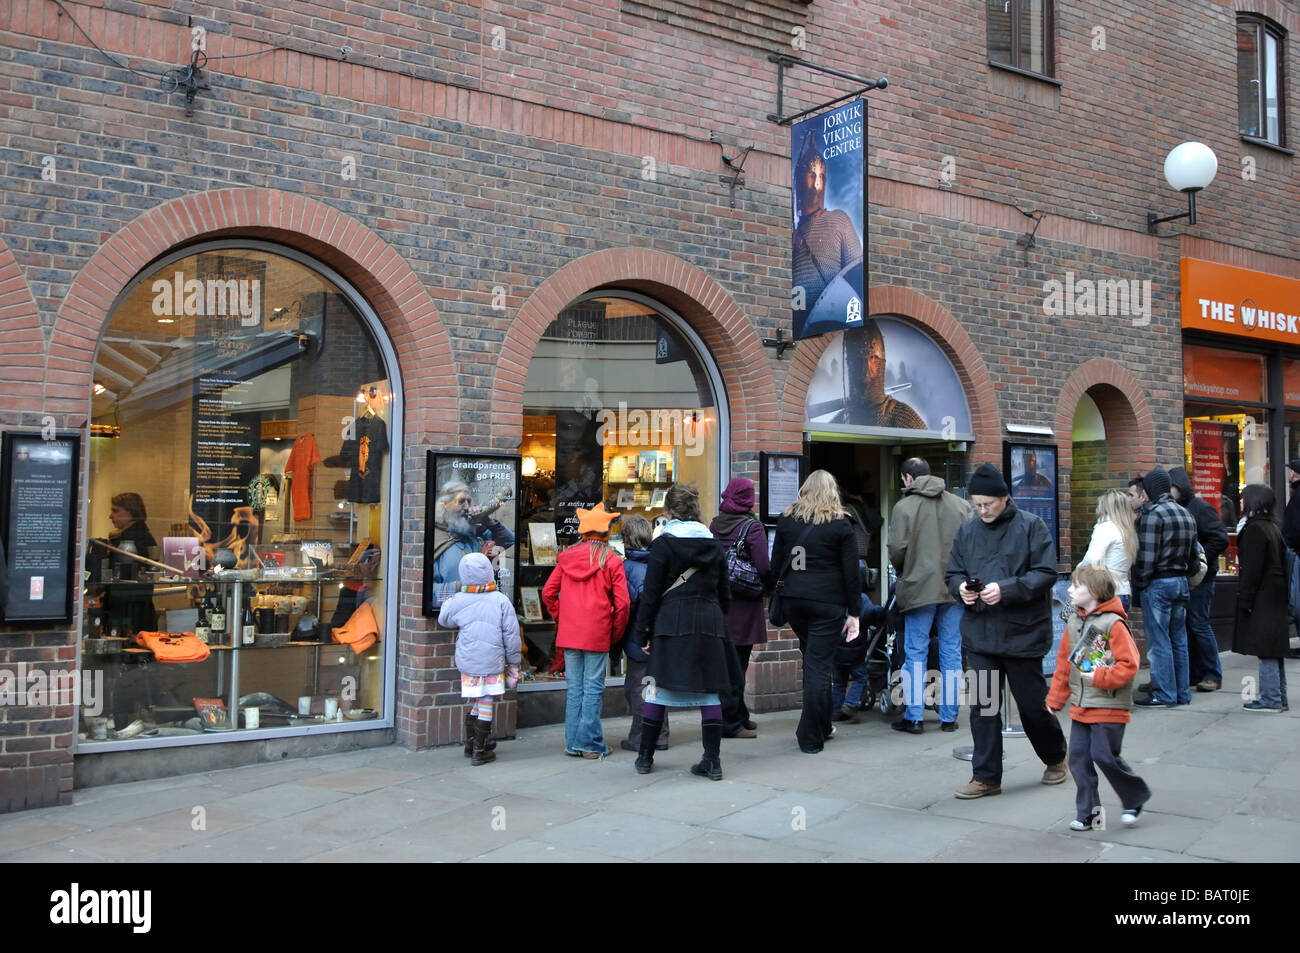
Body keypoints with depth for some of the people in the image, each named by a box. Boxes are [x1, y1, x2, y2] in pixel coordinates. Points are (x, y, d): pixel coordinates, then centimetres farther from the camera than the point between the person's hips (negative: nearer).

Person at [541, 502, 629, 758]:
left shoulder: (567, 557, 5)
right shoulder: (611, 560, -6)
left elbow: (548, 593, 6)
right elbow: (622, 603, -8)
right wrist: (615, 633, 4)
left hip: (569, 633, 4)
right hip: (597, 634, -4)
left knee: (574, 688, 10)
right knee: (593, 688, 2)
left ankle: (573, 742, 14)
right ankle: (590, 744, 3)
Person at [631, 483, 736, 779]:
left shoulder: (663, 544, -4)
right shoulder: (715, 545, 10)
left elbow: (651, 593, -6)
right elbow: (725, 594, 14)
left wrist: (642, 630, 1)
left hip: (672, 623, -3)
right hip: (709, 624, 3)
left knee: (658, 689, 6)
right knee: (709, 692, 6)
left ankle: (645, 757, 14)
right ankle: (712, 761, 6)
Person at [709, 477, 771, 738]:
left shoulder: (715, 525, 4)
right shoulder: (752, 527, -11)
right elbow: (764, 568, -16)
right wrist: (769, 583, 3)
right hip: (743, 602, -6)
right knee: (737, 661, -1)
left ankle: (738, 716, 25)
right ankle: (731, 722, 3)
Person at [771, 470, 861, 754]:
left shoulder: (786, 519, 6)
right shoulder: (839, 523, -3)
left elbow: (776, 563, 8)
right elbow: (851, 572, -3)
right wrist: (853, 612, 2)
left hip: (794, 600, 3)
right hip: (828, 602, -3)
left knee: (813, 660, 19)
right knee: (819, 666, 0)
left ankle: (822, 726, 28)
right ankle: (811, 738, 3)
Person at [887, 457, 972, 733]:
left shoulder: (905, 507, -7)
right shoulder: (961, 505, 4)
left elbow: (896, 550, -11)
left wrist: (903, 571, 10)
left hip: (919, 588, -3)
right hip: (955, 587, 3)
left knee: (916, 653, 5)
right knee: (951, 652, 10)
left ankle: (914, 716, 7)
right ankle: (949, 716, 15)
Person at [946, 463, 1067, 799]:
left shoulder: (1031, 526, -6)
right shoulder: (967, 531, 8)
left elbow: (1046, 574, -11)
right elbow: (953, 573, 14)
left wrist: (1006, 590, -23)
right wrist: (961, 588, -9)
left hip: (1022, 633, -4)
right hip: (979, 633, 4)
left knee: (1033, 704, 8)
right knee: (982, 706, 3)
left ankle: (1055, 757, 35)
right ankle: (986, 777, 13)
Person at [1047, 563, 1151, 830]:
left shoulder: (1113, 624, -13)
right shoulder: (1074, 623, 10)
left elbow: (1128, 665, -16)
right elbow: (1063, 665, 17)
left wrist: (1100, 677, -20)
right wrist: (1055, 701, 18)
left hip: (1109, 708, -7)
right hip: (1080, 707, 7)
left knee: (1105, 756, -6)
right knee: (1078, 758, 5)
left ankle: (1135, 798, 19)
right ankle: (1088, 813, 16)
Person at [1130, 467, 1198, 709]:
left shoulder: (1152, 515, -15)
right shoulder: (1186, 515, 12)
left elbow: (1146, 556, -18)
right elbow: (1193, 554, 16)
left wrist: (1138, 585, -8)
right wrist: (1181, 571, 18)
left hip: (1158, 584, -8)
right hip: (1181, 581, 8)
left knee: (1159, 641, -2)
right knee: (1178, 639, 13)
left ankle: (1164, 695, 1)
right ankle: (1182, 693, 18)